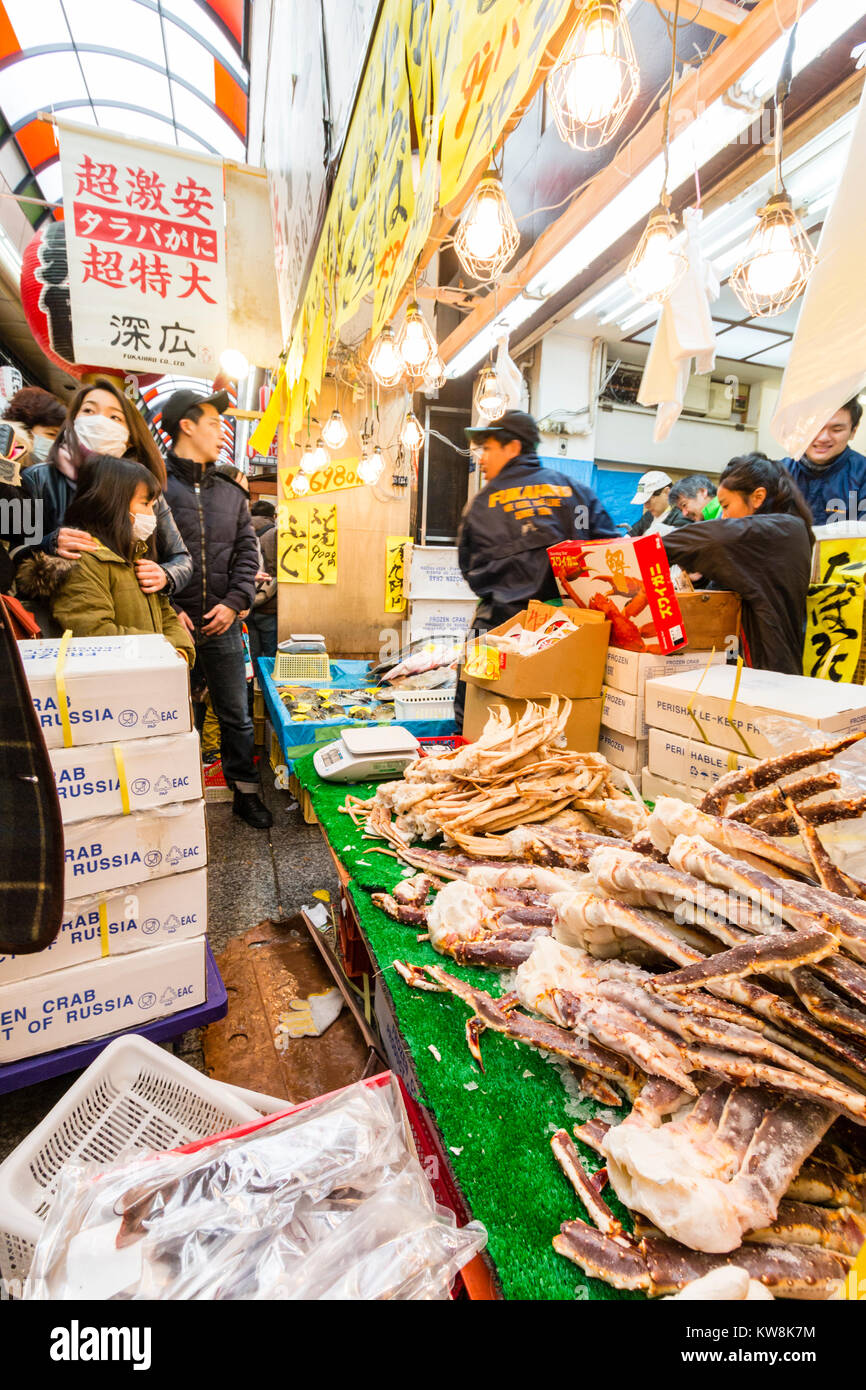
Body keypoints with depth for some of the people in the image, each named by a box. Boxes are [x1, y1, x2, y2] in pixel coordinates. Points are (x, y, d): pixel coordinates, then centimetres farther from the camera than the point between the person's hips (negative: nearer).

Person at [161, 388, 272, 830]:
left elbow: (247, 552, 10)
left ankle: (246, 794, 24)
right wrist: (168, 610, -13)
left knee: (237, 716, 10)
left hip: (222, 626, 4)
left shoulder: (230, 493, 13)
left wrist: (234, 602, -3)